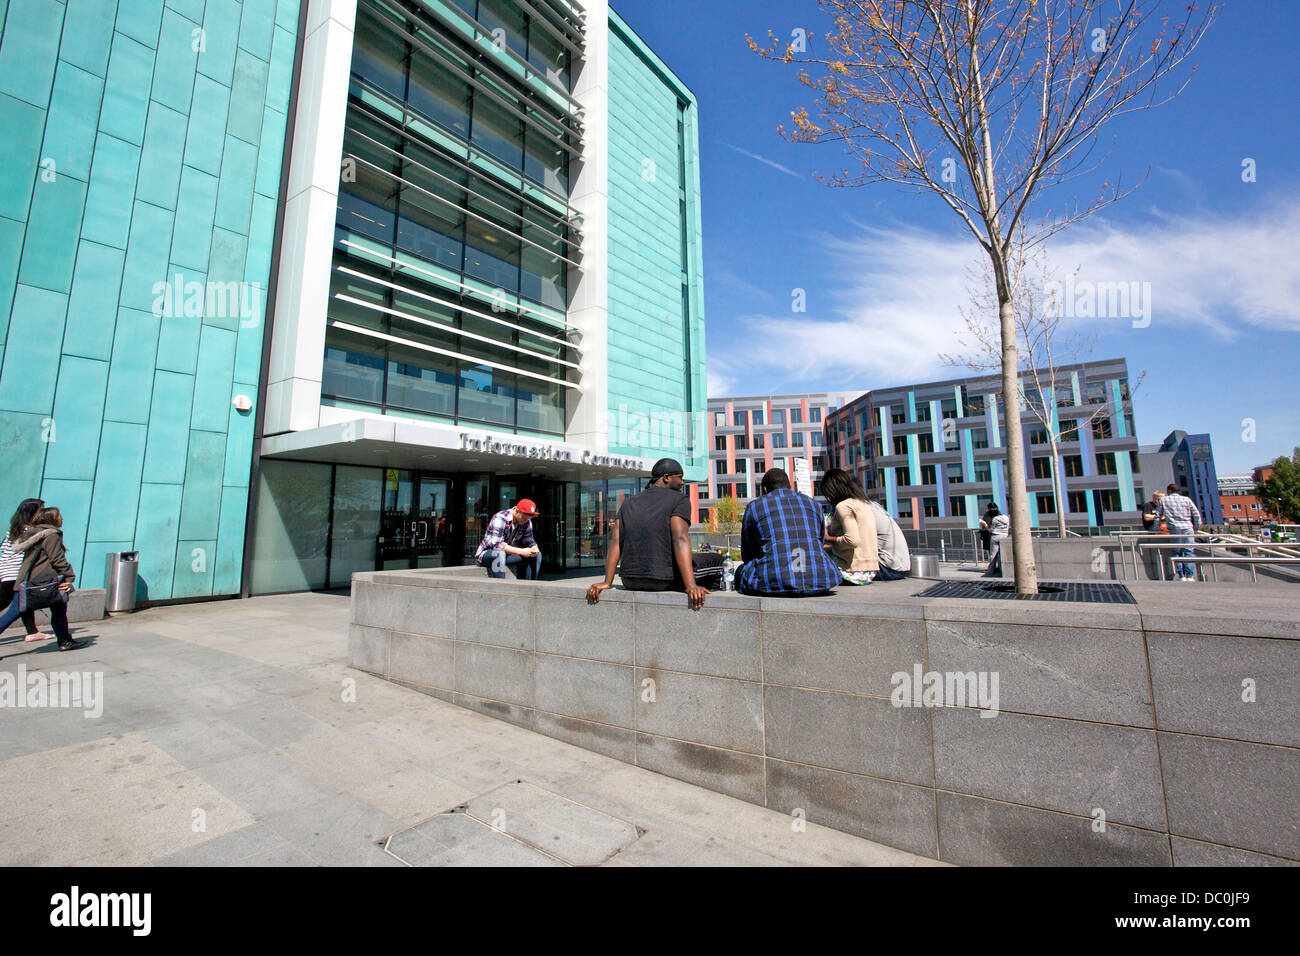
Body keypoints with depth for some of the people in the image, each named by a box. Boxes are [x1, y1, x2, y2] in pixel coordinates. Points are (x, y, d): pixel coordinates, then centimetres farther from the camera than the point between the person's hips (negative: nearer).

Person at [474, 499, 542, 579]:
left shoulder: (527, 522, -4)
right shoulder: (500, 518, -24)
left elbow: (528, 541, 1)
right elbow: (497, 544, -33)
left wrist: (534, 548, -23)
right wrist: (521, 551, -35)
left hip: (507, 554, 7)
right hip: (486, 554, -6)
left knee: (537, 554, -7)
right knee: (500, 553, -40)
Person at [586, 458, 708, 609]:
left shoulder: (629, 503, 11)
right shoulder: (680, 499, -5)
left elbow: (615, 542, -1)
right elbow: (680, 539, -21)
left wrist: (607, 582, -3)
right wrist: (691, 586, -29)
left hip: (630, 581, 5)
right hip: (666, 583, -4)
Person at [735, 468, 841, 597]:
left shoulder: (754, 506, 11)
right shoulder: (813, 504, 20)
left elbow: (747, 555, 18)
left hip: (775, 583, -3)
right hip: (820, 581, 4)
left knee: (740, 572, 22)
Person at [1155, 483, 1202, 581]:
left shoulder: (1163, 500, 7)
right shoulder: (1186, 499, 10)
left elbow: (1157, 515, 7)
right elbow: (1196, 515, 9)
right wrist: (1195, 527, 21)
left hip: (1174, 530, -1)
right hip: (1188, 529, 1)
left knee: (1177, 553, 5)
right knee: (1189, 552, 2)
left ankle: (1181, 576, 0)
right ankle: (1190, 576, -4)